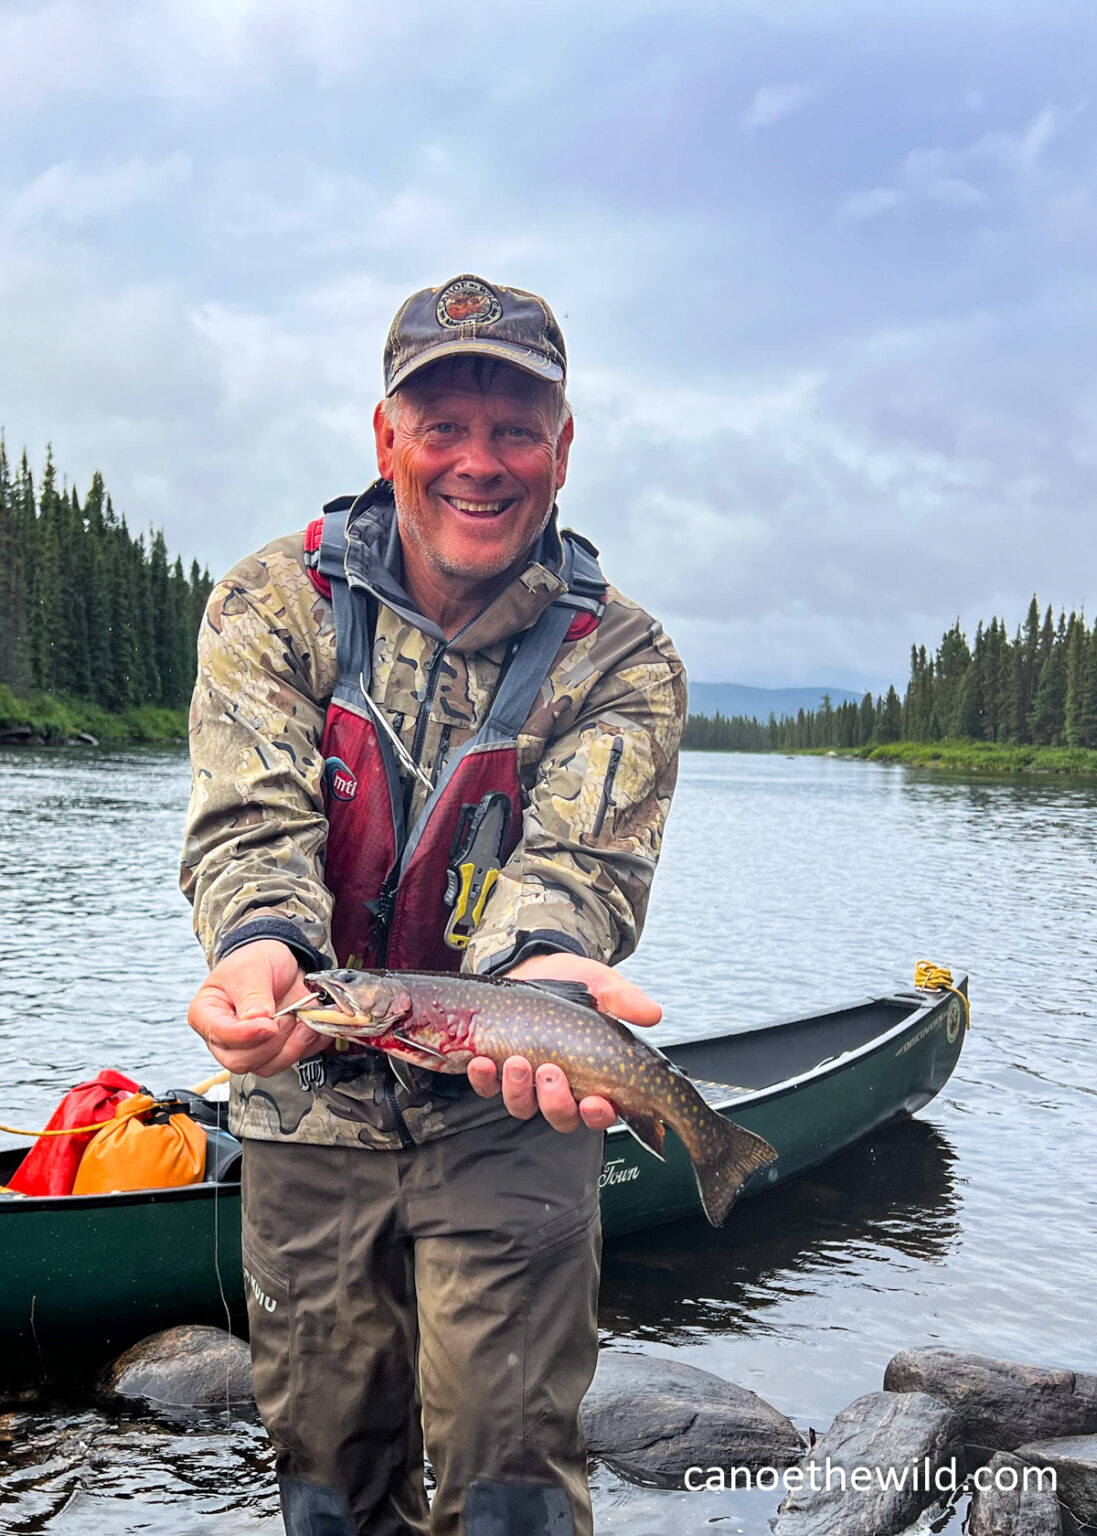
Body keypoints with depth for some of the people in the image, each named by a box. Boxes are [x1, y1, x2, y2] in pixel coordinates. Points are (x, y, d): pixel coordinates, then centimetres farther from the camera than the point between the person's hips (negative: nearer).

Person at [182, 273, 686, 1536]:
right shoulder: (272, 605, -5)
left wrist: (541, 961, -42)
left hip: (508, 1110, -1)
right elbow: (252, 818, -17)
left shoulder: (621, 660, -7)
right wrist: (260, 944, -39)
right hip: (308, 1102, 2)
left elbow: (574, 855, -19)